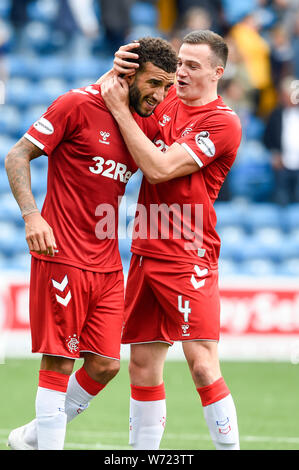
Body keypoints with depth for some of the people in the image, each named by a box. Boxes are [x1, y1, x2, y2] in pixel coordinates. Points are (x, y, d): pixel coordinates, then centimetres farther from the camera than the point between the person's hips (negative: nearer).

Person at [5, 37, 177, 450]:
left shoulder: (145, 121, 10)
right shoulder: (78, 105, -9)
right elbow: (17, 156, -8)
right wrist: (32, 215, -19)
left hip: (108, 265, 7)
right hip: (62, 257, -7)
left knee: (105, 365, 4)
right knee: (59, 362, -6)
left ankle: (31, 437, 21)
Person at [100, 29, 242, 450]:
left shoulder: (223, 123, -10)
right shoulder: (168, 100, 11)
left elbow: (159, 168, -17)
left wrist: (121, 109, -13)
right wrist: (119, 68, 1)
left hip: (189, 257, -7)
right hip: (145, 253, 7)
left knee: (202, 364, -14)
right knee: (143, 365, 7)